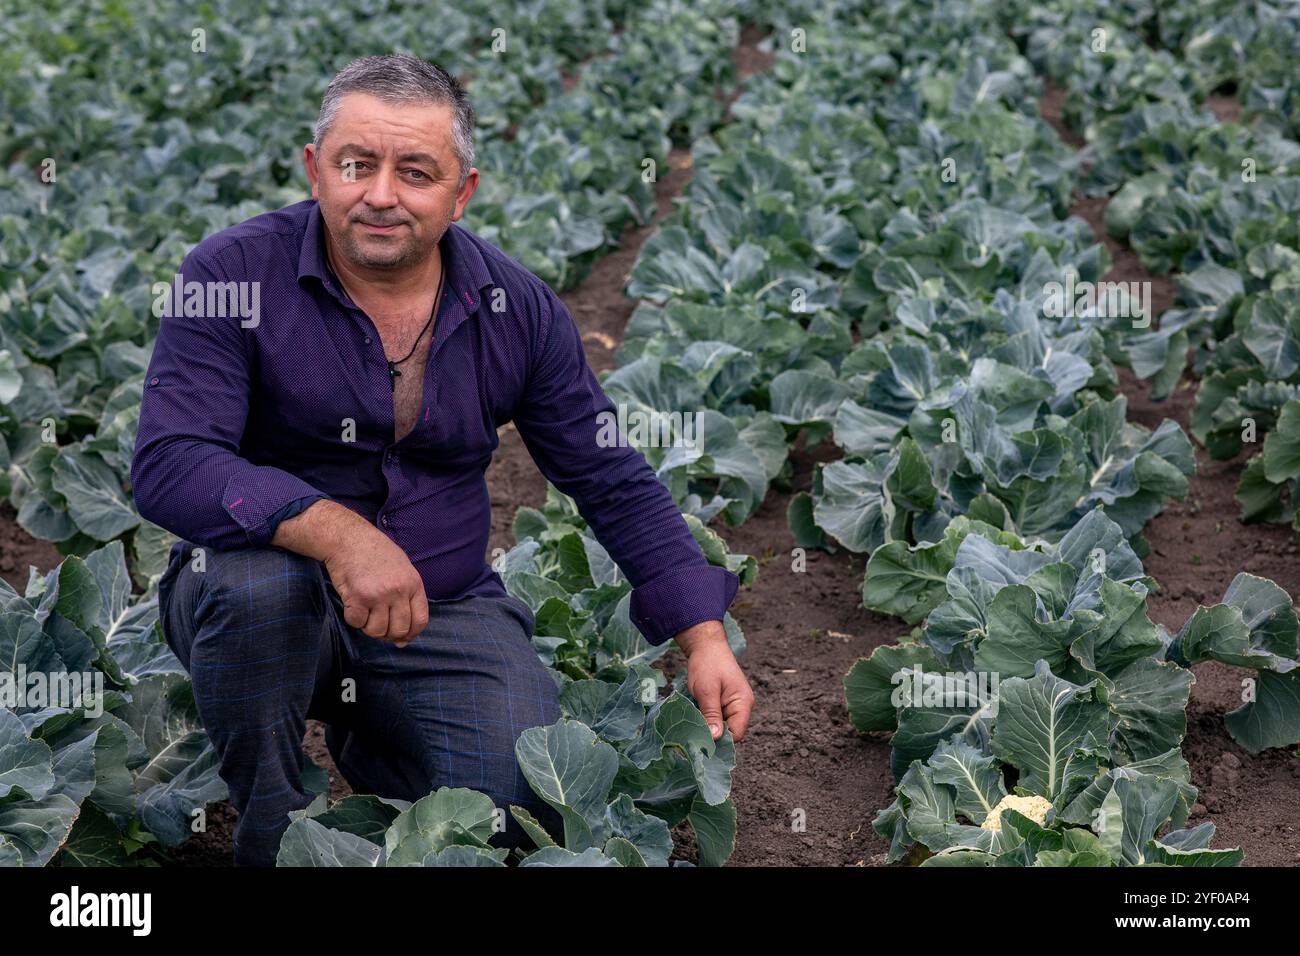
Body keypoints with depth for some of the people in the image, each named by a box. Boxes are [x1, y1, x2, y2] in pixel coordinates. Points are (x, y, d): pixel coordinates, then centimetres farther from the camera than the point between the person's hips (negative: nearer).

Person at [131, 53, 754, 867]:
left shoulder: (519, 309, -2)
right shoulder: (235, 276, -13)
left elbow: (615, 485, 4)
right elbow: (168, 465, -24)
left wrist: (706, 638, -5)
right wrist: (336, 531, -38)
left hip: (443, 611, 3)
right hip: (265, 605, -2)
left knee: (525, 808, -16)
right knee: (255, 581, -37)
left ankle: (368, 747, 19)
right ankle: (270, 831, -9)